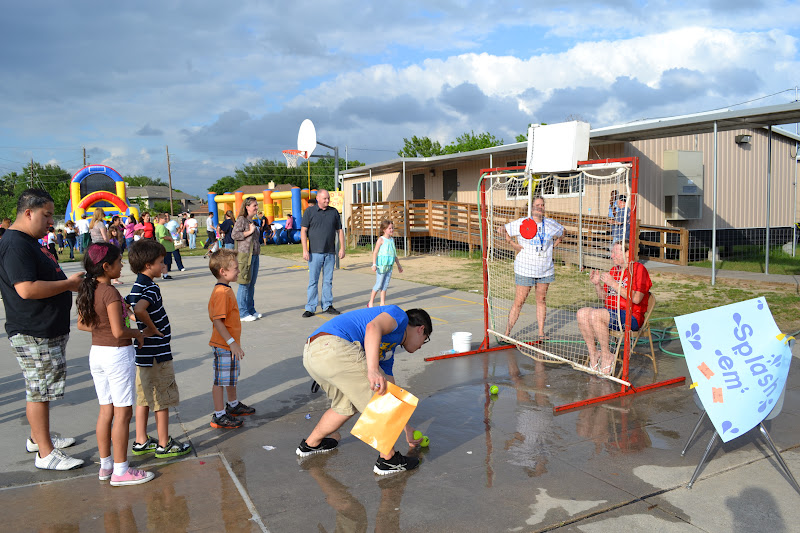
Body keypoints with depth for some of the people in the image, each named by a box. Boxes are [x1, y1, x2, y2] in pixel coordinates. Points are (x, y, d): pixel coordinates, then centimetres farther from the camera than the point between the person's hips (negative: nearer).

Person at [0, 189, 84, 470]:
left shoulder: (29, 242, 15)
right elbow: (27, 289, -29)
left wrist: (72, 284, 13)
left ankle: (38, 438, 35)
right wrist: (69, 283, -20)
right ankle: (46, 454, 8)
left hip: (49, 331, 11)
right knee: (39, 391, -1)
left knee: (40, 389, 20)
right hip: (33, 334, -11)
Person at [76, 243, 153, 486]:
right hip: (117, 355, -8)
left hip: (96, 352, 9)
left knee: (106, 411, 16)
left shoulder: (87, 291, 5)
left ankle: (106, 465, 26)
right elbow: (118, 332, -23)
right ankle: (120, 471, 9)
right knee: (122, 413, 1)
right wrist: (136, 332, -6)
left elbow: (82, 324, 13)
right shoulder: (110, 293, -20)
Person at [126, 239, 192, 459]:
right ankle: (164, 445, 14)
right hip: (157, 354, -9)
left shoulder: (136, 288, 8)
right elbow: (140, 309, -38)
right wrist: (152, 328, -23)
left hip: (143, 353, 9)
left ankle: (141, 441, 28)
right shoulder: (151, 288, -21)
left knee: (144, 398, 18)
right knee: (162, 401, 3)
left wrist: (143, 330, 11)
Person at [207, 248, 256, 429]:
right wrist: (232, 343, -26)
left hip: (230, 344, 10)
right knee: (220, 380, 1)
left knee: (232, 376, 24)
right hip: (224, 346, -10)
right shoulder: (221, 293, -23)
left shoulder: (225, 289, 9)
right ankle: (219, 416, 11)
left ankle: (233, 405, 40)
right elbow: (217, 321, -27)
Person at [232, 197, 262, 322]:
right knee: (244, 284, -6)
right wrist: (249, 232, -16)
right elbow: (234, 234, -17)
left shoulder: (252, 221, 18)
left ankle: (251, 310, 20)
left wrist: (258, 246, 15)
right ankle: (242, 313, -1)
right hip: (245, 255, -9)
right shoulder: (241, 219, -8)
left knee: (252, 284, 12)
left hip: (254, 255, 9)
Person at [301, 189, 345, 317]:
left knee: (328, 281, 8)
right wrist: (305, 250, -10)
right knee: (313, 281, -1)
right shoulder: (309, 211, 1)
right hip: (315, 253, -3)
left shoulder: (334, 212, 10)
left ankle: (327, 306, 17)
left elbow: (339, 231, 13)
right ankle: (310, 308, 4)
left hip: (330, 253, 3)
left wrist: (342, 248, 6)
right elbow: (303, 231, -2)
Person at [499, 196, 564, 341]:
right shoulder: (521, 223, -7)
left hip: (545, 269, 4)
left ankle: (541, 333, 20)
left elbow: (562, 232, 25)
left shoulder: (551, 224, 6)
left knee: (541, 300, 11)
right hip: (525, 269, -4)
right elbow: (502, 230, 1)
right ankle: (507, 333, 4)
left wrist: (552, 246, 11)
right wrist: (514, 245, -8)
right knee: (518, 302, -4)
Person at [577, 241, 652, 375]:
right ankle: (593, 353, -7)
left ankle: (606, 355, -13)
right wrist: (597, 283, 1)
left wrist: (613, 283, -20)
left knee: (595, 315, -30)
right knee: (582, 313, -15)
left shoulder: (638, 269, -7)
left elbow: (636, 299, -20)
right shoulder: (614, 270, 17)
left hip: (630, 316, -8)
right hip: (611, 311, 8)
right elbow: (603, 297, 20)